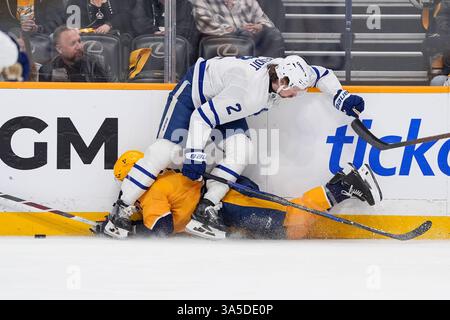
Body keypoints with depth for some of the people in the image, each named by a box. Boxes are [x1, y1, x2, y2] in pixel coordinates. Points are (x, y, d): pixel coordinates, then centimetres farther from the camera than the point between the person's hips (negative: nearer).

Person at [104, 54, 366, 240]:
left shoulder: (286, 72, -17)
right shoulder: (248, 92, -39)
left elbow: (319, 74, 4)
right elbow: (202, 116, -36)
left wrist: (341, 97, -6)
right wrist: (195, 156, -38)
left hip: (221, 97, 8)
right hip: (195, 90, -8)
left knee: (240, 149, -14)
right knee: (168, 149, -19)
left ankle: (204, 211, -13)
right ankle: (122, 210, -13)